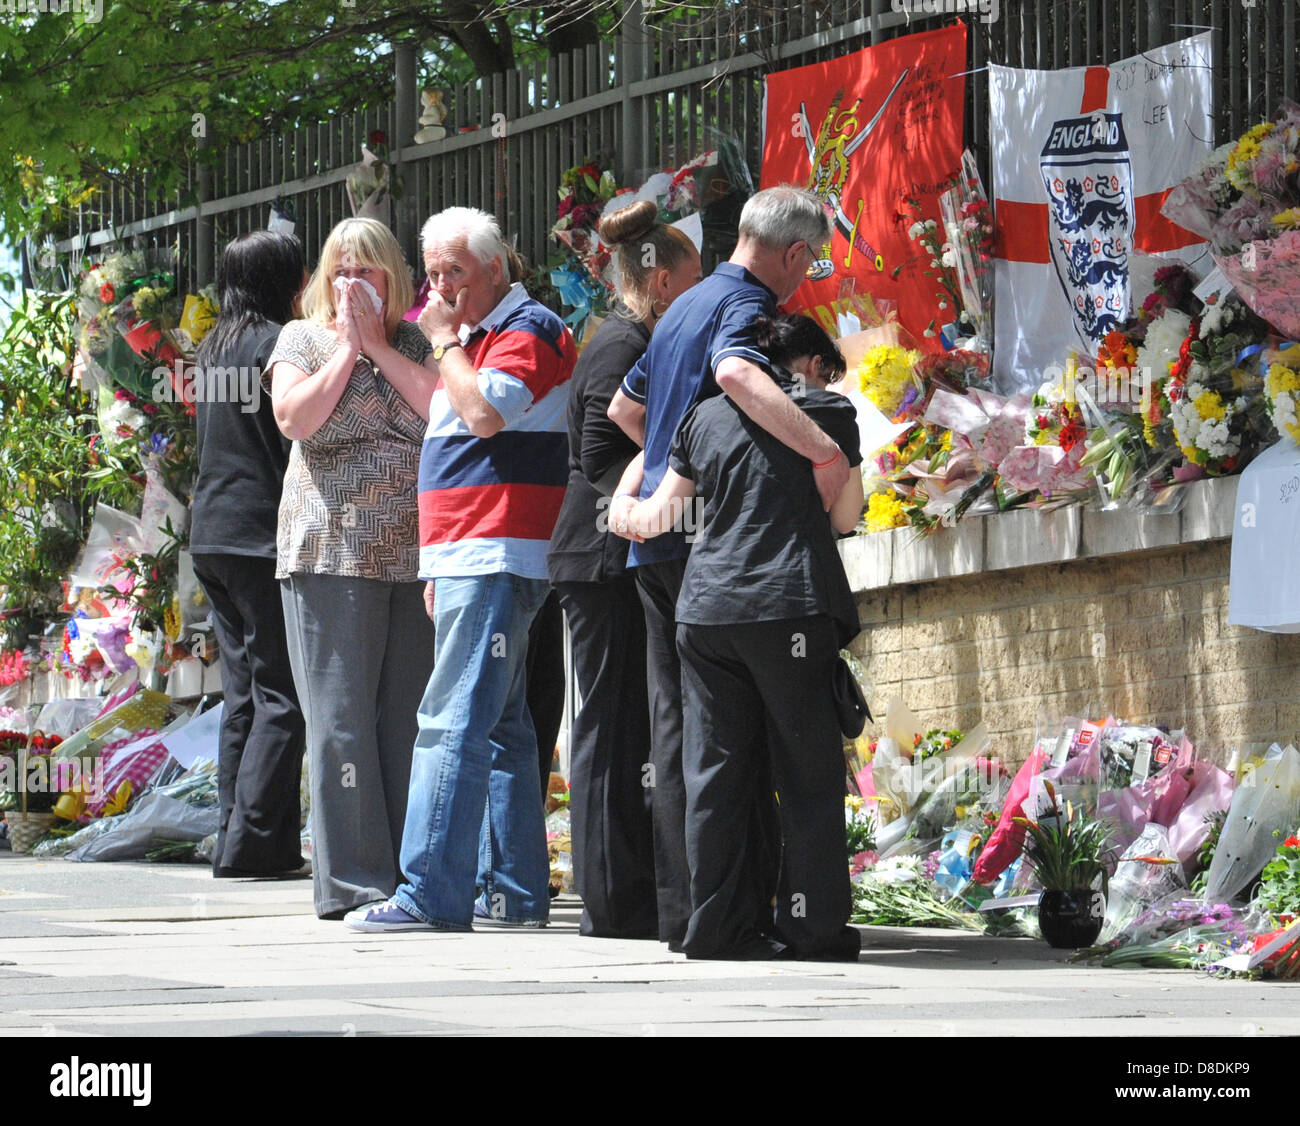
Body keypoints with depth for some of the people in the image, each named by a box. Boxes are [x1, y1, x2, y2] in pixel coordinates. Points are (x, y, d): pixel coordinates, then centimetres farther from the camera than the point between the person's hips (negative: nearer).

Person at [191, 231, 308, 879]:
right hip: (263, 534, -9)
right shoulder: (276, 343, -10)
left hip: (211, 534, 9)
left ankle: (235, 838, 8)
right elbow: (296, 442, -12)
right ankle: (252, 841, -11)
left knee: (242, 692, 11)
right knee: (281, 696, -6)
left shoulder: (214, 348, 16)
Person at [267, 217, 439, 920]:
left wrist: (379, 345, -4)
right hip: (331, 551, -2)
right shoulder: (303, 339, 9)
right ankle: (353, 881, -6)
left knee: (409, 717, 2)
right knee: (342, 718, -7)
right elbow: (295, 418, -8)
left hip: (415, 553, 3)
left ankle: (411, 877, 5)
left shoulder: (414, 344, 15)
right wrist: (347, 346, -5)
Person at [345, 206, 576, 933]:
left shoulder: (529, 330, -7)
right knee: (500, 726, 9)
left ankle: (432, 894, -19)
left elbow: (486, 411, -23)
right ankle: (515, 891, 11)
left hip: (495, 561, -11)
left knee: (455, 722, -15)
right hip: (466, 559, 11)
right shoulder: (476, 335, 23)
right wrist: (442, 565, 24)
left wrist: (446, 342, -8)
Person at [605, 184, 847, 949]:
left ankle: (679, 908, 9)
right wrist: (826, 453, -40)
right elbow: (737, 375, -35)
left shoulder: (685, 306, 19)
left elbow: (624, 408, 33)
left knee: (677, 724, 9)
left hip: (656, 543, 9)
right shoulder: (743, 307, -10)